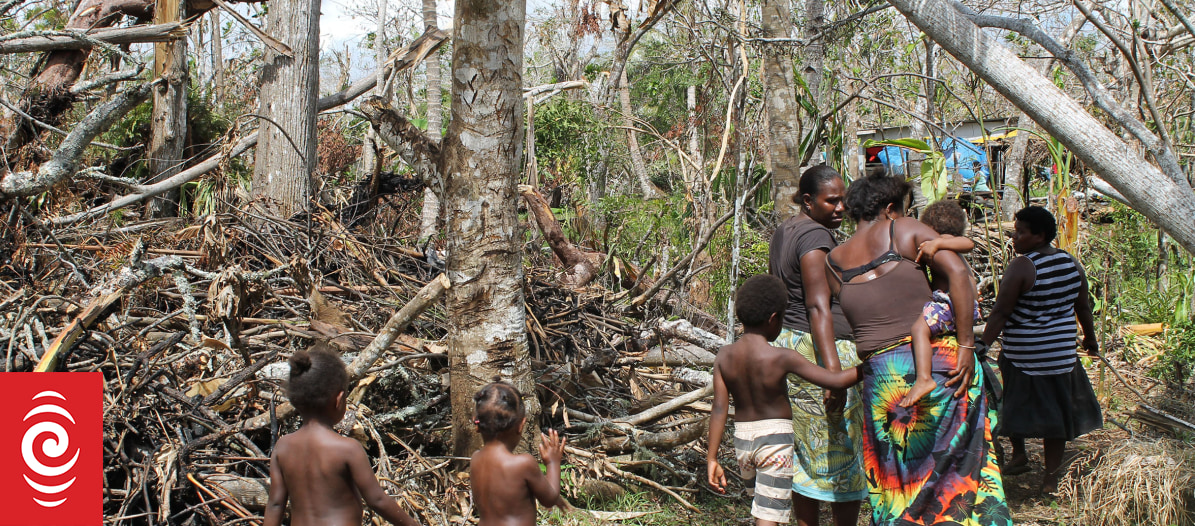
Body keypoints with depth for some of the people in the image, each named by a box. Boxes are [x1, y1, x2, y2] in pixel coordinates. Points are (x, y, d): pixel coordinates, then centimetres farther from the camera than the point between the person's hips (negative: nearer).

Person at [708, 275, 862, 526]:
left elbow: (719, 409, -5)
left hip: (742, 439, 5)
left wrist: (712, 459, -3)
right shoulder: (782, 358, -15)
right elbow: (835, 380, -17)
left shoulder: (724, 357, -3)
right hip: (775, 438, -5)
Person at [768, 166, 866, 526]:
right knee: (845, 455, -2)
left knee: (806, 455, 12)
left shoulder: (784, 232, 14)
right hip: (821, 351, -9)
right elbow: (818, 306, -25)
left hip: (788, 344, 9)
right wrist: (834, 370, -32)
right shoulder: (814, 235, -15)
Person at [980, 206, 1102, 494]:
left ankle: (1019, 454, 24)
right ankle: (1051, 476, 13)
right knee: (1055, 410, 10)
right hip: (1061, 353, 5)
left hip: (1023, 352, -5)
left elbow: (1000, 313, -18)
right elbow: (1084, 307, 13)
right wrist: (1090, 338, 27)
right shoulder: (1072, 264, 2)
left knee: (1015, 403, 19)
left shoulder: (1021, 267, -16)